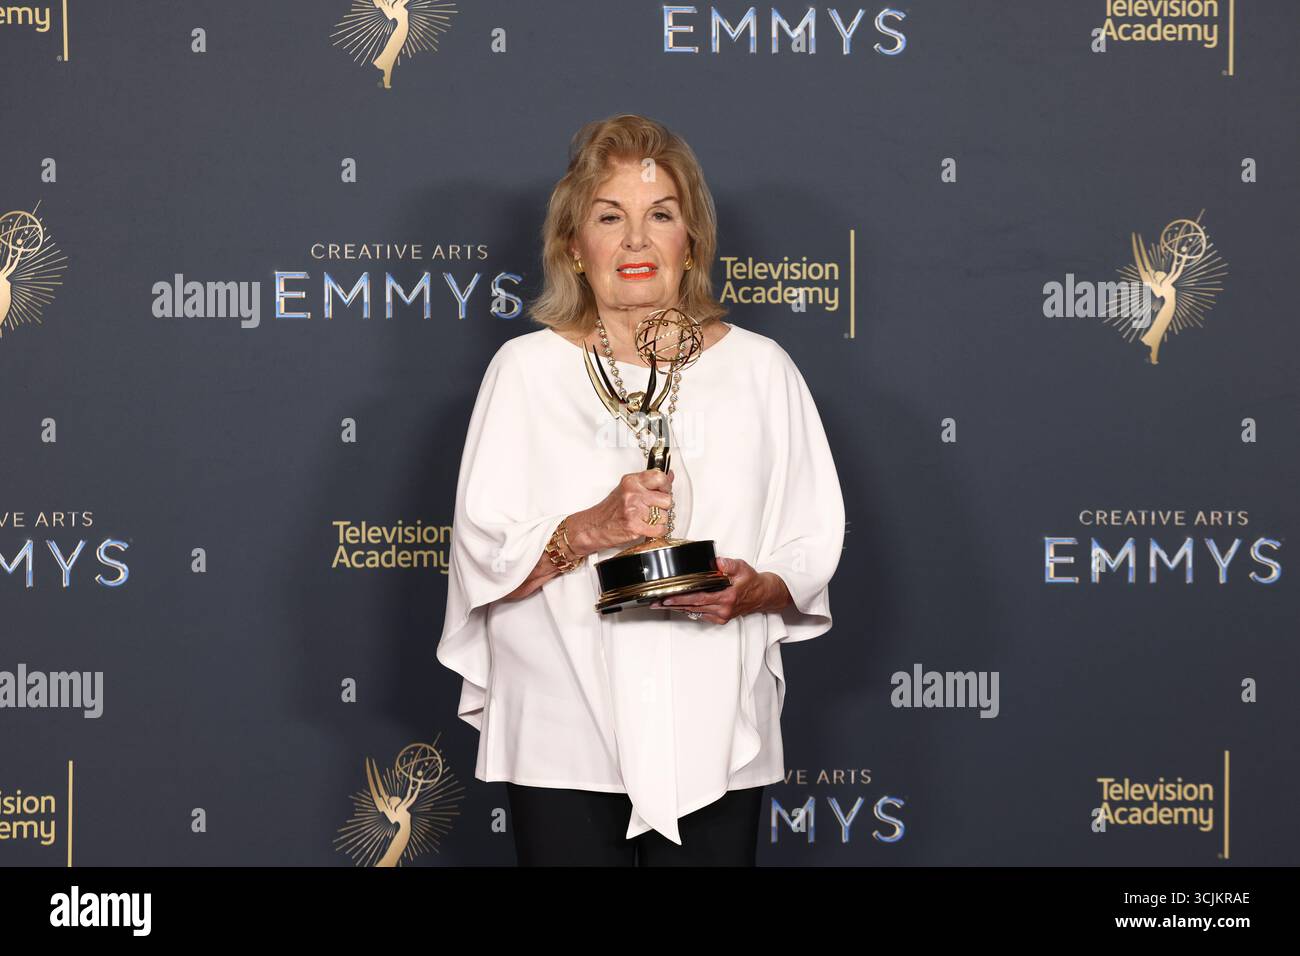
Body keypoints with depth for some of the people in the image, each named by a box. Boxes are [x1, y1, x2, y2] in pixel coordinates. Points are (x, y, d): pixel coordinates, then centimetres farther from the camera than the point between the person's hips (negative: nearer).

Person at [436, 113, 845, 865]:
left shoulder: (759, 368, 6)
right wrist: (590, 530, -18)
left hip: (715, 742, 1)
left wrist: (757, 590, -15)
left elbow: (815, 551, 5)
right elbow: (482, 559, -1)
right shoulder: (526, 368, 4)